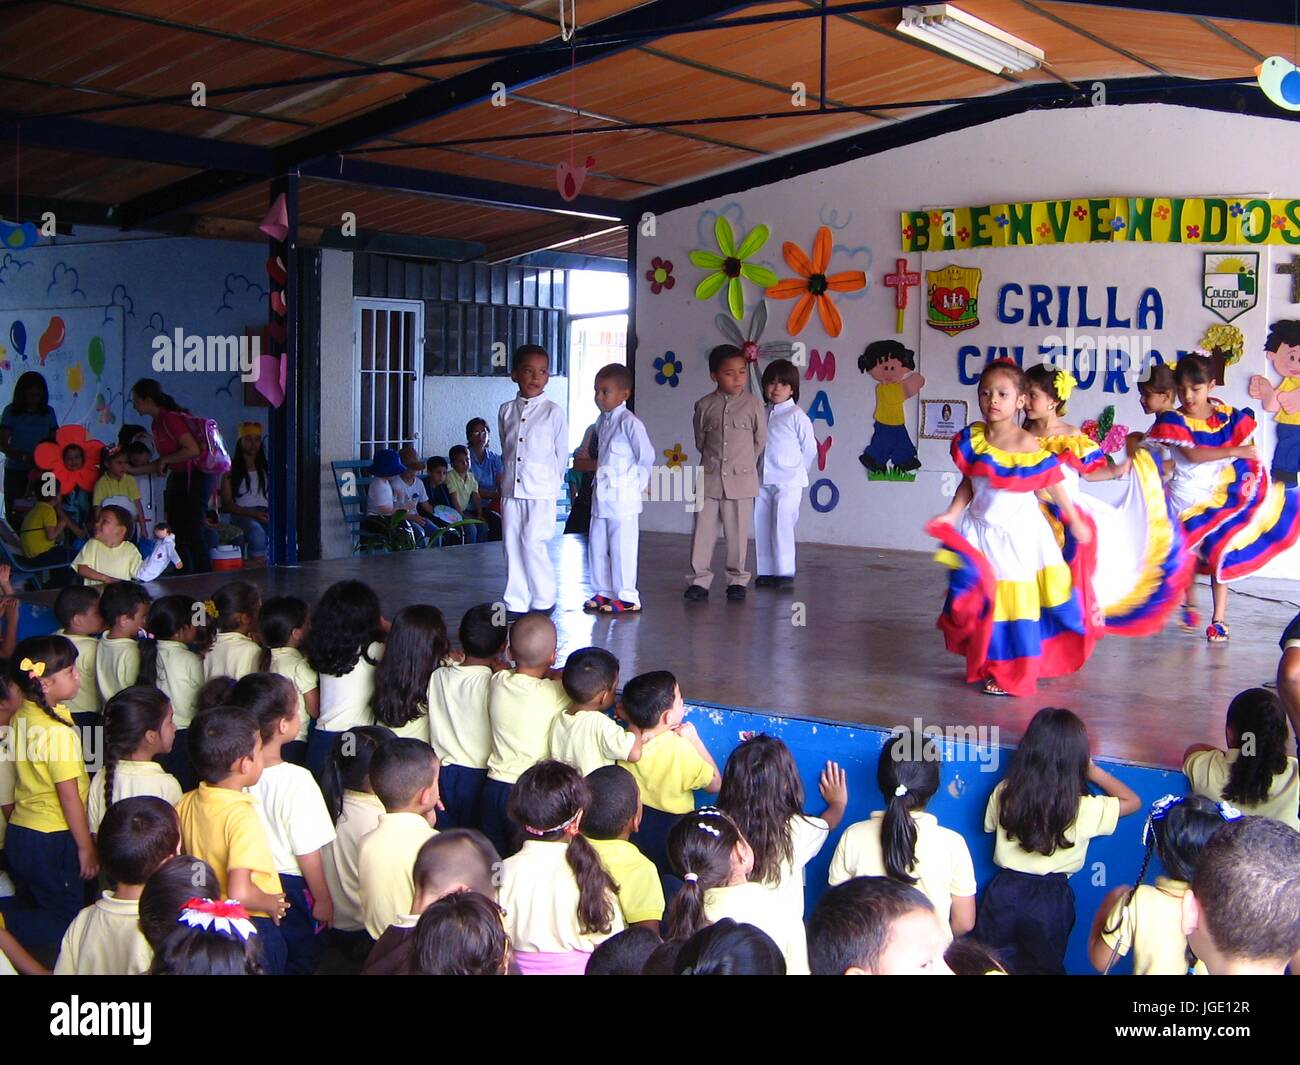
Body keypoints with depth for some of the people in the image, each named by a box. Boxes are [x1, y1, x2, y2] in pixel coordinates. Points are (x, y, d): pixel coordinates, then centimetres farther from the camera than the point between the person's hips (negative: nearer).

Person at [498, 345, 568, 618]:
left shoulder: (553, 411, -3)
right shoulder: (506, 411, 8)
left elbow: (562, 452, 2)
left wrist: (553, 483, 3)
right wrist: (506, 475, 12)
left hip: (542, 492, -4)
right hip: (511, 490, 4)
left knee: (533, 543, -9)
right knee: (512, 545, 5)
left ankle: (544, 600, 5)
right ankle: (516, 602, 13)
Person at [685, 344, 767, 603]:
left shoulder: (753, 403, -2)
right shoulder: (705, 406, 1)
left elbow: (760, 439, 6)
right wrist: (713, 459, 10)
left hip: (740, 478, -1)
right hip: (710, 477, 1)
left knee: (737, 532, 5)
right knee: (702, 530, 3)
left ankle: (737, 580, 15)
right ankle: (699, 579, 10)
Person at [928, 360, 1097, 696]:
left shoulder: (1027, 445, -16)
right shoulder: (972, 439, -4)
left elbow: (1053, 485, -8)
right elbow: (968, 484, 5)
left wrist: (1075, 523, 0)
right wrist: (951, 515, -6)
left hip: (1019, 535, -4)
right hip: (981, 534, 4)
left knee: (1017, 602, 6)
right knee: (983, 603, 12)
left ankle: (1011, 675, 20)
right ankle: (990, 665, 32)